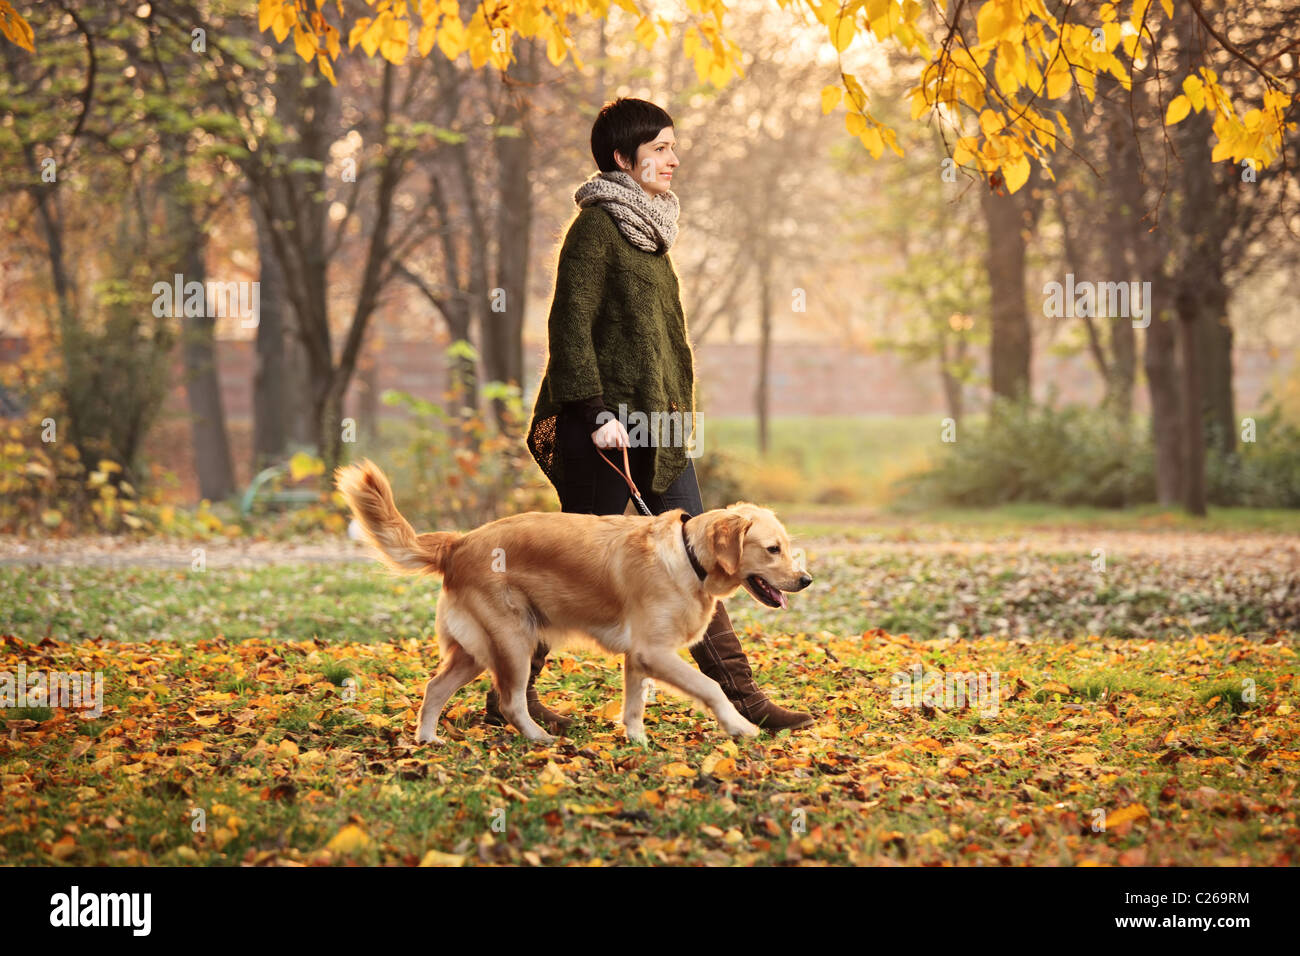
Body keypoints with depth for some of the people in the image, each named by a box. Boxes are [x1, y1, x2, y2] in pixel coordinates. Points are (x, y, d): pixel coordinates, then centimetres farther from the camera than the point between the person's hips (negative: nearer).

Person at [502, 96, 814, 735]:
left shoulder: (645, 227, 16)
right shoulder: (596, 227, -11)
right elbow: (570, 324, -17)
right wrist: (596, 412, -22)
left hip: (658, 420, 9)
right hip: (612, 427, -9)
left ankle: (740, 695, 8)